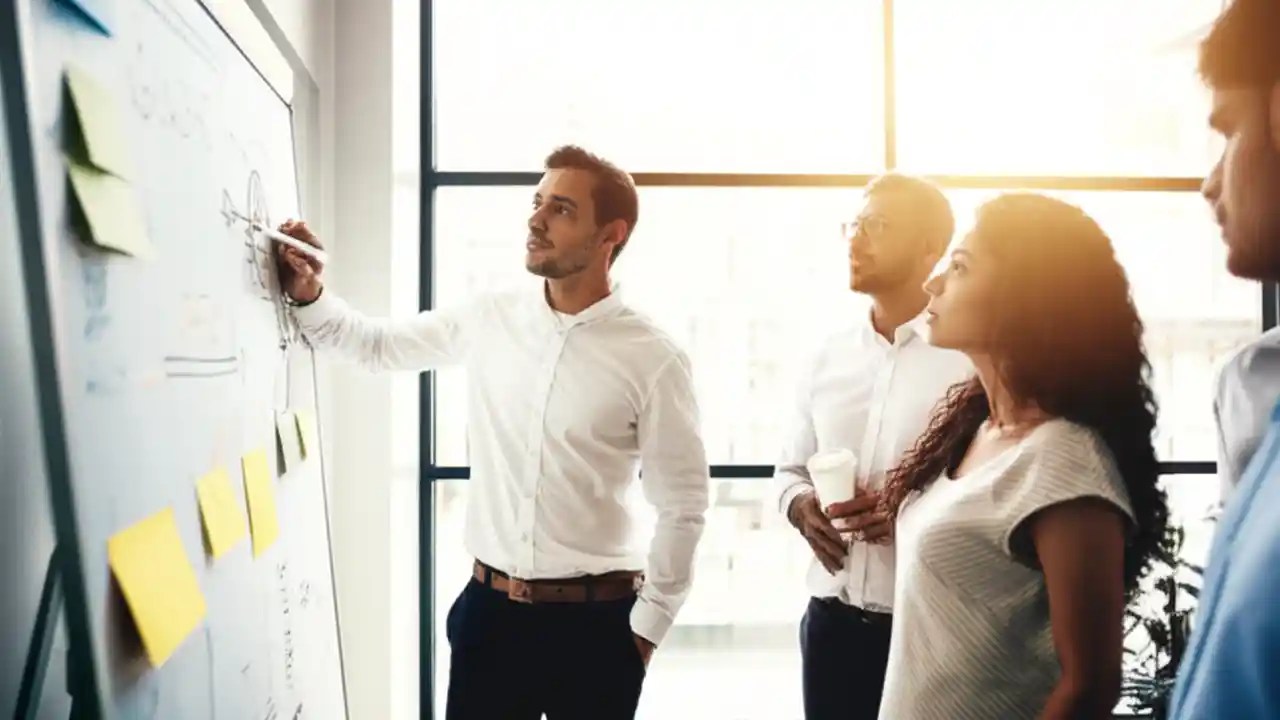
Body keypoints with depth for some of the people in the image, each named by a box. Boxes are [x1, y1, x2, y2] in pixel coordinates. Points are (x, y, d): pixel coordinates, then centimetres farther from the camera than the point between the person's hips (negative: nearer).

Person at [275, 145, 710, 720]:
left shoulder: (652, 359, -11)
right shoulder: (489, 319, 0)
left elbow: (683, 505, -6)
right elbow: (376, 344, 14)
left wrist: (647, 625, -2)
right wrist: (309, 295, -3)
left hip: (594, 622, -2)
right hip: (489, 609, 3)